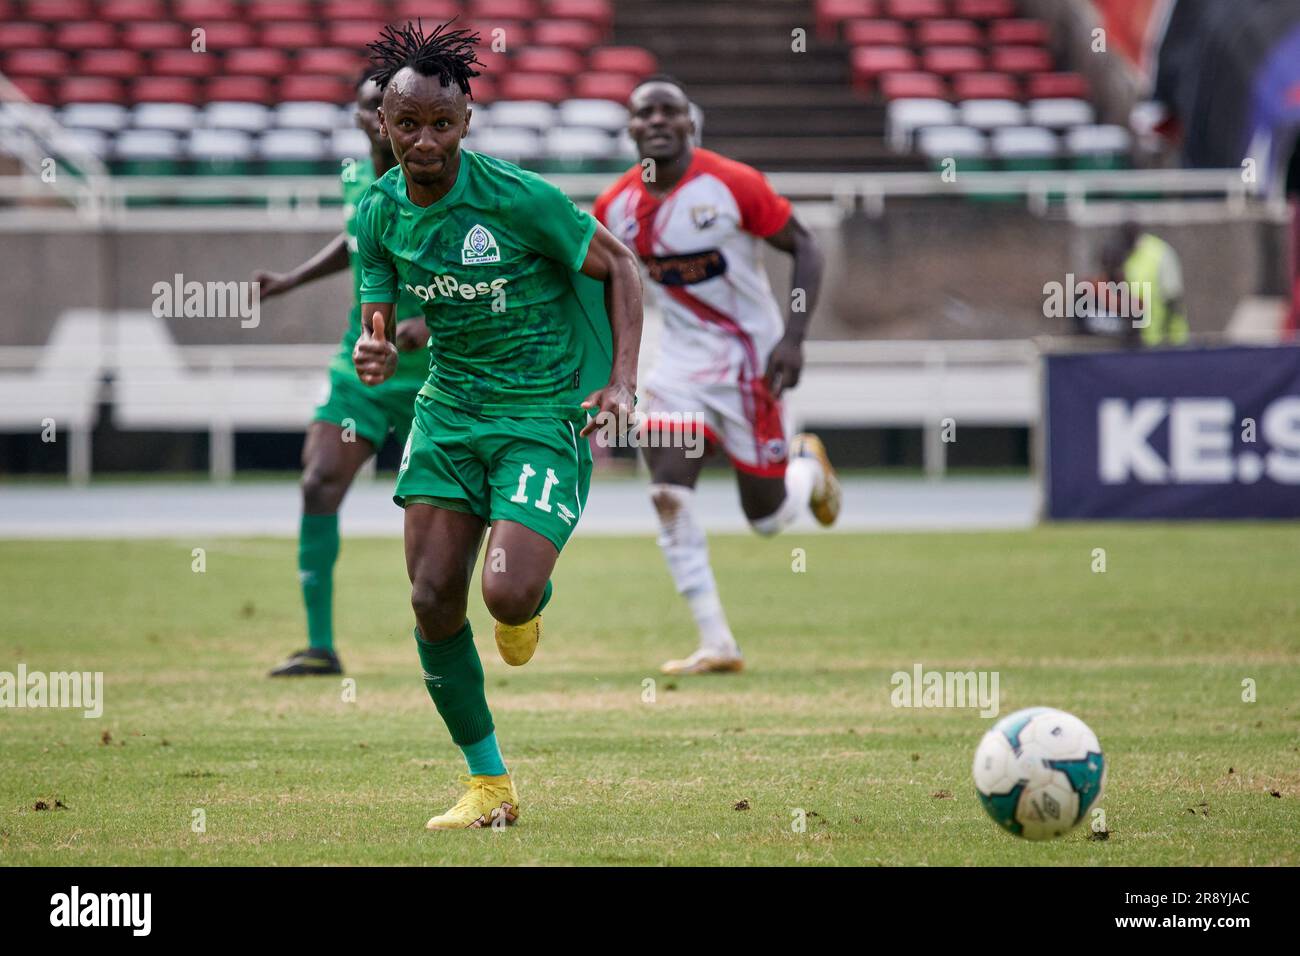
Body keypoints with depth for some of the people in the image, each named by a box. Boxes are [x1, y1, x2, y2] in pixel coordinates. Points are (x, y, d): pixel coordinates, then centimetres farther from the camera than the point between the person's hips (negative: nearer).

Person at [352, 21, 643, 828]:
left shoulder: (516, 197, -16)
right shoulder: (381, 213, 0)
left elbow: (620, 267, -6)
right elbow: (380, 327, 8)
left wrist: (622, 382, -15)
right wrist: (375, 356, -17)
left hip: (545, 413, -5)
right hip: (449, 406, 5)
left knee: (507, 594, -22)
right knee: (433, 601, -5)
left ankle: (533, 602, 19)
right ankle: (490, 785, 10)